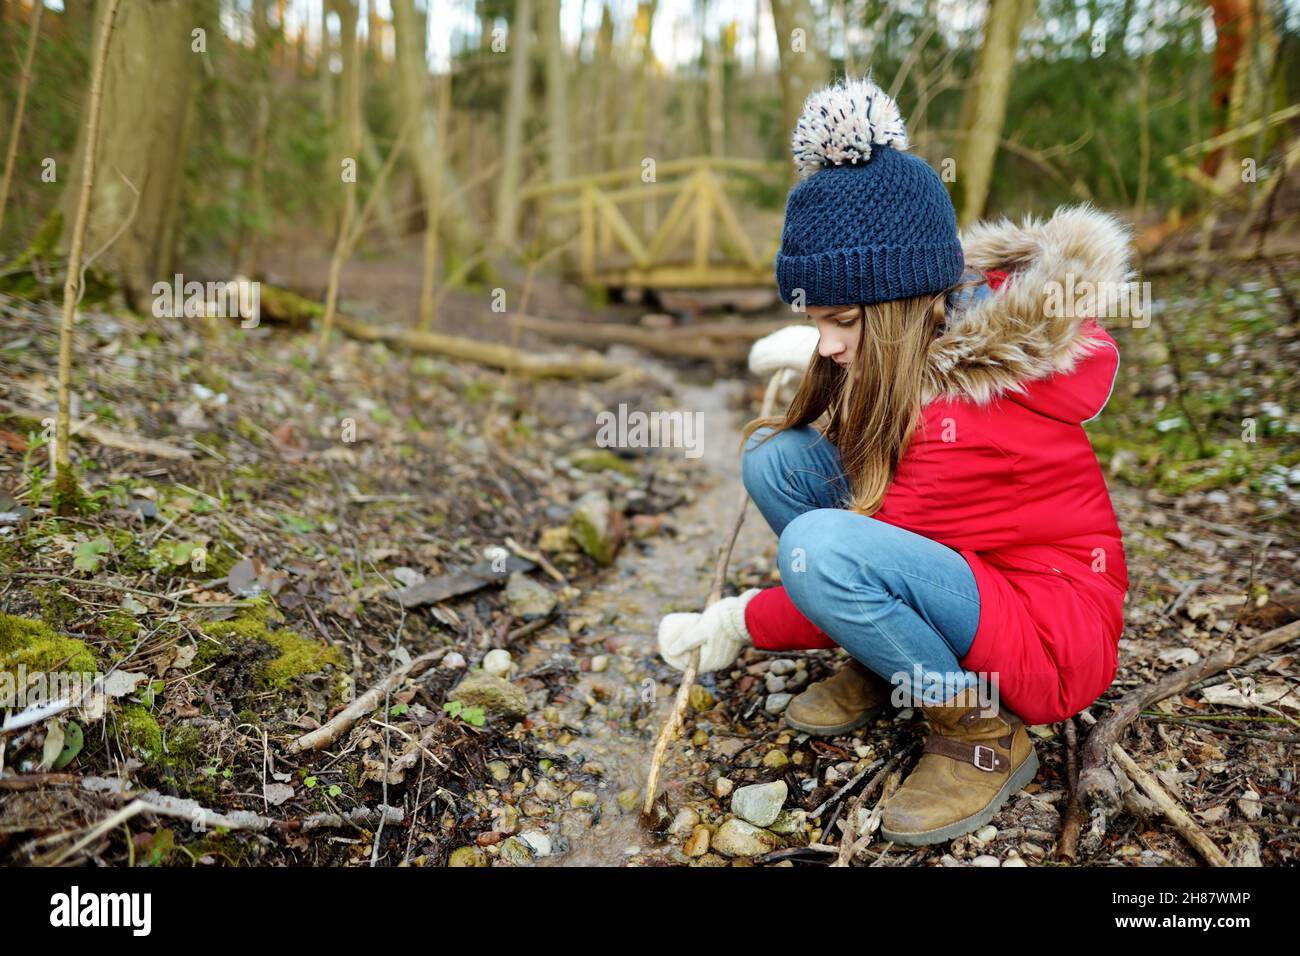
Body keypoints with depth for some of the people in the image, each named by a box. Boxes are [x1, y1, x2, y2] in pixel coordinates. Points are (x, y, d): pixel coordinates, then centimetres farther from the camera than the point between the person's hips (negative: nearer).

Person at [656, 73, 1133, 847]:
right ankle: (882, 665, 3)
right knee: (777, 455, -10)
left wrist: (740, 624, -12)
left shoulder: (976, 410, -29)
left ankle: (984, 734, -12)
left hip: (1054, 632, -8)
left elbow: (853, 571, -22)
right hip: (973, 578, 8)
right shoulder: (944, 330, -4)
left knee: (820, 546, -34)